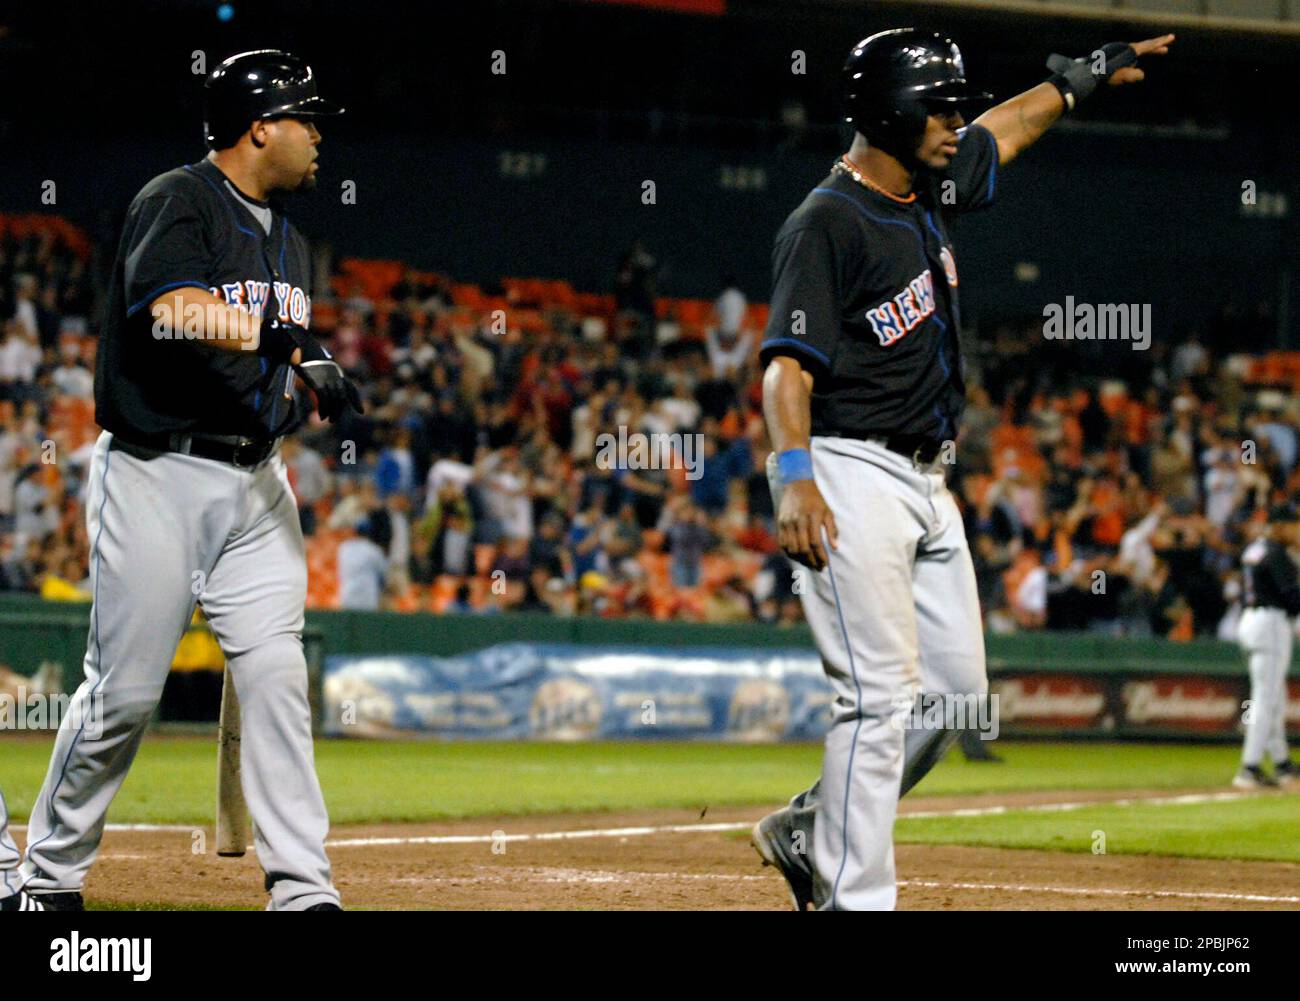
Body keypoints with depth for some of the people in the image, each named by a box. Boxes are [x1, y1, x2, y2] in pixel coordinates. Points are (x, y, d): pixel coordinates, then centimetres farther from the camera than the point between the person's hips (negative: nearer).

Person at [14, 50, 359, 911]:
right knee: (125, 690, -2)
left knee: (276, 674, -3)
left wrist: (312, 387, 2)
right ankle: (51, 873, 14)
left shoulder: (287, 240, 18)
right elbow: (172, 309, -27)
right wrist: (275, 332, -40)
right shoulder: (175, 203, -8)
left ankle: (303, 889, -5)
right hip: (157, 477, -7)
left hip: (256, 484, 7)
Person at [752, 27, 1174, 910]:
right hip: (852, 480, -9)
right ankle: (854, 896, -10)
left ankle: (811, 833, 22)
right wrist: (793, 473, -36)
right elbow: (788, 364, -23)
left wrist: (1084, 77, 36)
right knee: (883, 696, -14)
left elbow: (1004, 133, 33)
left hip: (927, 486, 9)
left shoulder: (928, 192, 11)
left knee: (957, 688, 9)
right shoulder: (828, 224, -15)